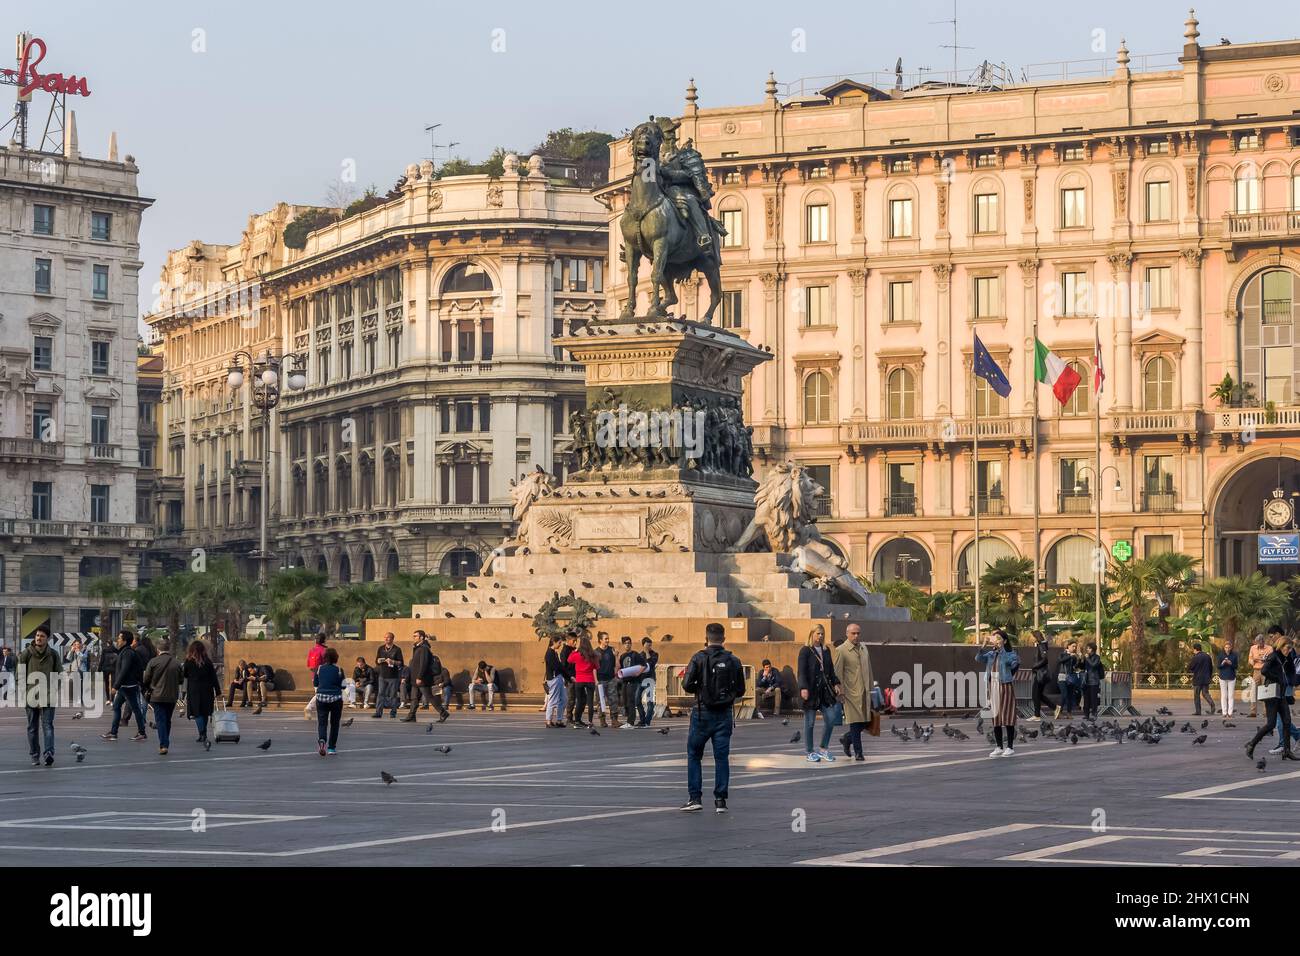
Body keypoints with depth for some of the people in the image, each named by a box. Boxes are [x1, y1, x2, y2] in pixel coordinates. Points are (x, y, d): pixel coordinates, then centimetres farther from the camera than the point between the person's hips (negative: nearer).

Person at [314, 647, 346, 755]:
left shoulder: (319, 668, -2)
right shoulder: (339, 670, -6)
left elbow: (315, 683, 7)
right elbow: (343, 685, -2)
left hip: (321, 698, 1)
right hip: (336, 698, 0)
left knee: (322, 722, 0)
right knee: (334, 723, 13)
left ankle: (321, 740, -29)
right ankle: (331, 747, 15)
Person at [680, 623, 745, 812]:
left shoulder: (699, 658, -7)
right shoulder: (733, 661, 1)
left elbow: (687, 685, -13)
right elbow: (740, 690, 4)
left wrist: (700, 689, 7)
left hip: (703, 713, -2)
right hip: (725, 714, 2)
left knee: (694, 755, 10)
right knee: (722, 757, 7)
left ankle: (694, 797, 4)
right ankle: (720, 800, 6)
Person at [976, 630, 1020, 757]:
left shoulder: (1010, 653, -4)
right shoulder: (991, 654, 10)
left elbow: (1012, 662, -24)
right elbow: (978, 659, -4)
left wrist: (1001, 648, -22)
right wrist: (984, 646, -14)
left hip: (1006, 686, -5)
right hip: (993, 687, 5)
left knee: (1007, 717, -5)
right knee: (995, 717, 6)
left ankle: (1010, 747, 0)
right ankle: (999, 747, 13)